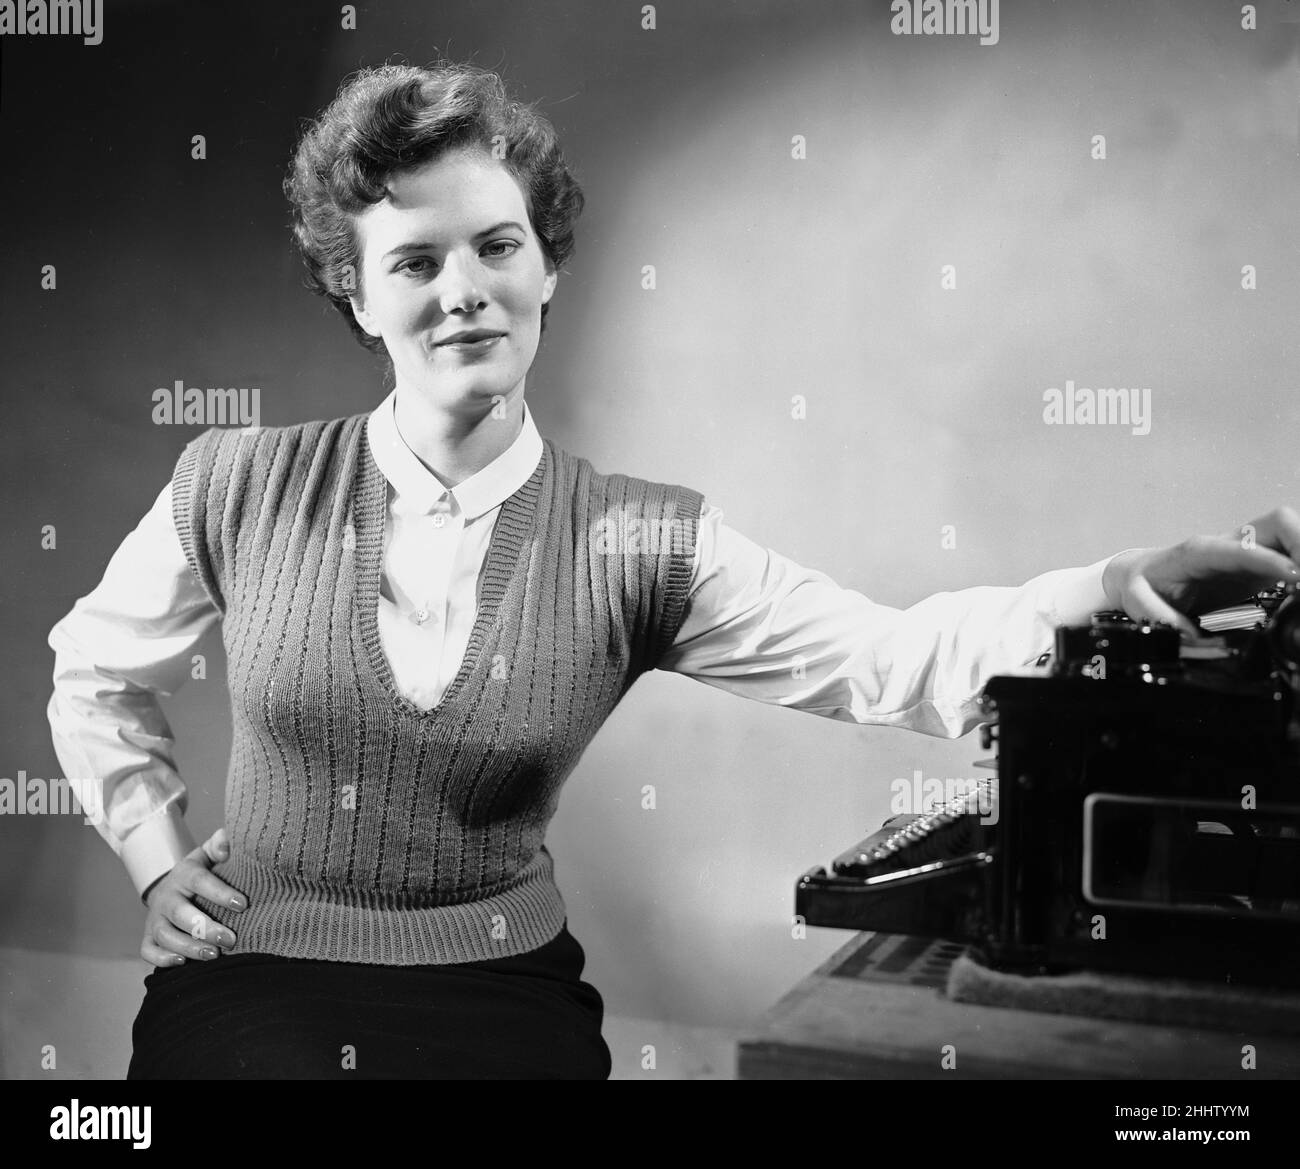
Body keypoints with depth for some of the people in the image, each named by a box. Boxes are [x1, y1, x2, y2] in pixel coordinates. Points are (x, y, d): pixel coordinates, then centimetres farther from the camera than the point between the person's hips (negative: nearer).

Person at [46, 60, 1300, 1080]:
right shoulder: (240, 484, -5)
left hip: (497, 996, 0)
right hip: (249, 987, 0)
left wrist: (1131, 580, -30)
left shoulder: (640, 543, -7)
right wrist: (157, 858, 5)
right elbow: (96, 676, 12)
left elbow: (888, 661, -16)